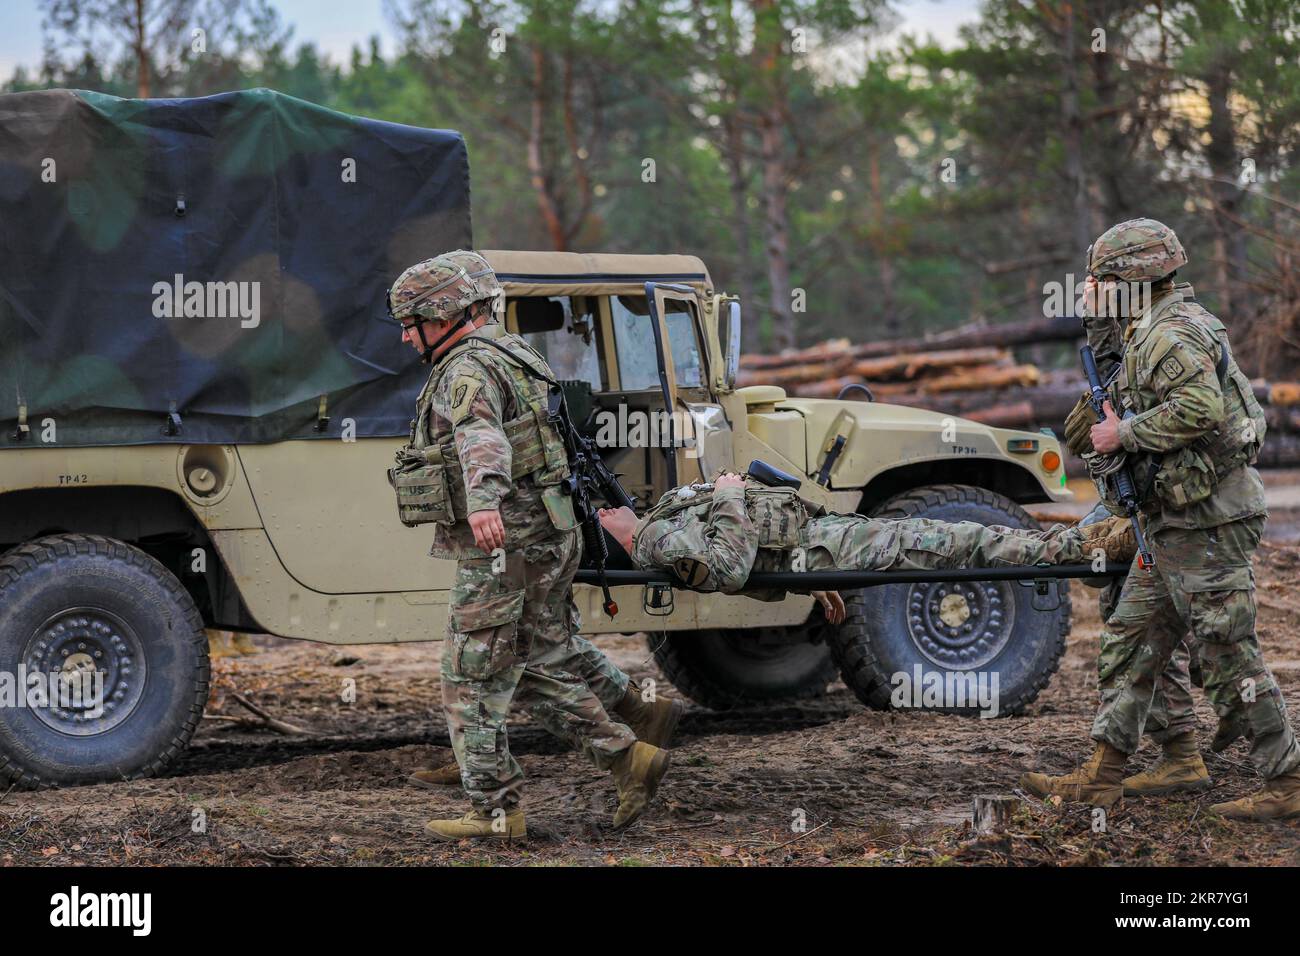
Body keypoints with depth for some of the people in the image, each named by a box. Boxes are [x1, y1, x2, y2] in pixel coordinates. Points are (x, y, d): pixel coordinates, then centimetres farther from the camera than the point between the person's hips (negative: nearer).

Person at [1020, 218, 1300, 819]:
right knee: (1132, 640, 12)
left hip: (1206, 522, -11)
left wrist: (1124, 435, -19)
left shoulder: (1172, 334, -15)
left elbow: (1201, 408, -30)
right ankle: (1102, 776, 16)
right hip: (1176, 521, 11)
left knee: (1227, 655, -6)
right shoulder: (1154, 333, 18)